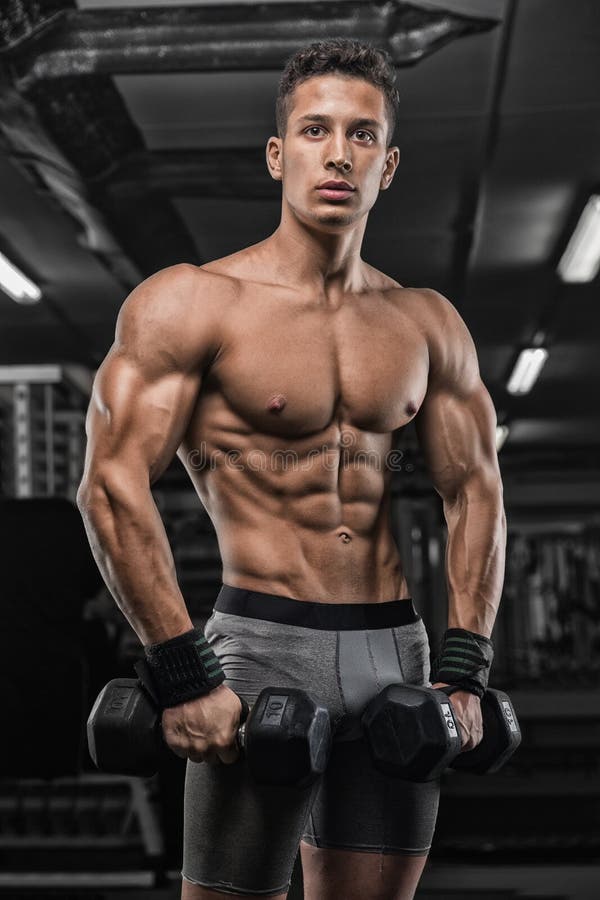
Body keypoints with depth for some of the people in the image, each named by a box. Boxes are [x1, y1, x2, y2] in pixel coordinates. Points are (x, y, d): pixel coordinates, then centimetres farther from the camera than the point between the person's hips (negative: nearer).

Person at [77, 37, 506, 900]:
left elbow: (475, 490, 13)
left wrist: (465, 670, 4)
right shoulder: (193, 302, -6)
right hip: (264, 644, -5)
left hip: (396, 649, 5)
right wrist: (183, 676, -17)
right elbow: (113, 484, -12)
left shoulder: (428, 324, 10)